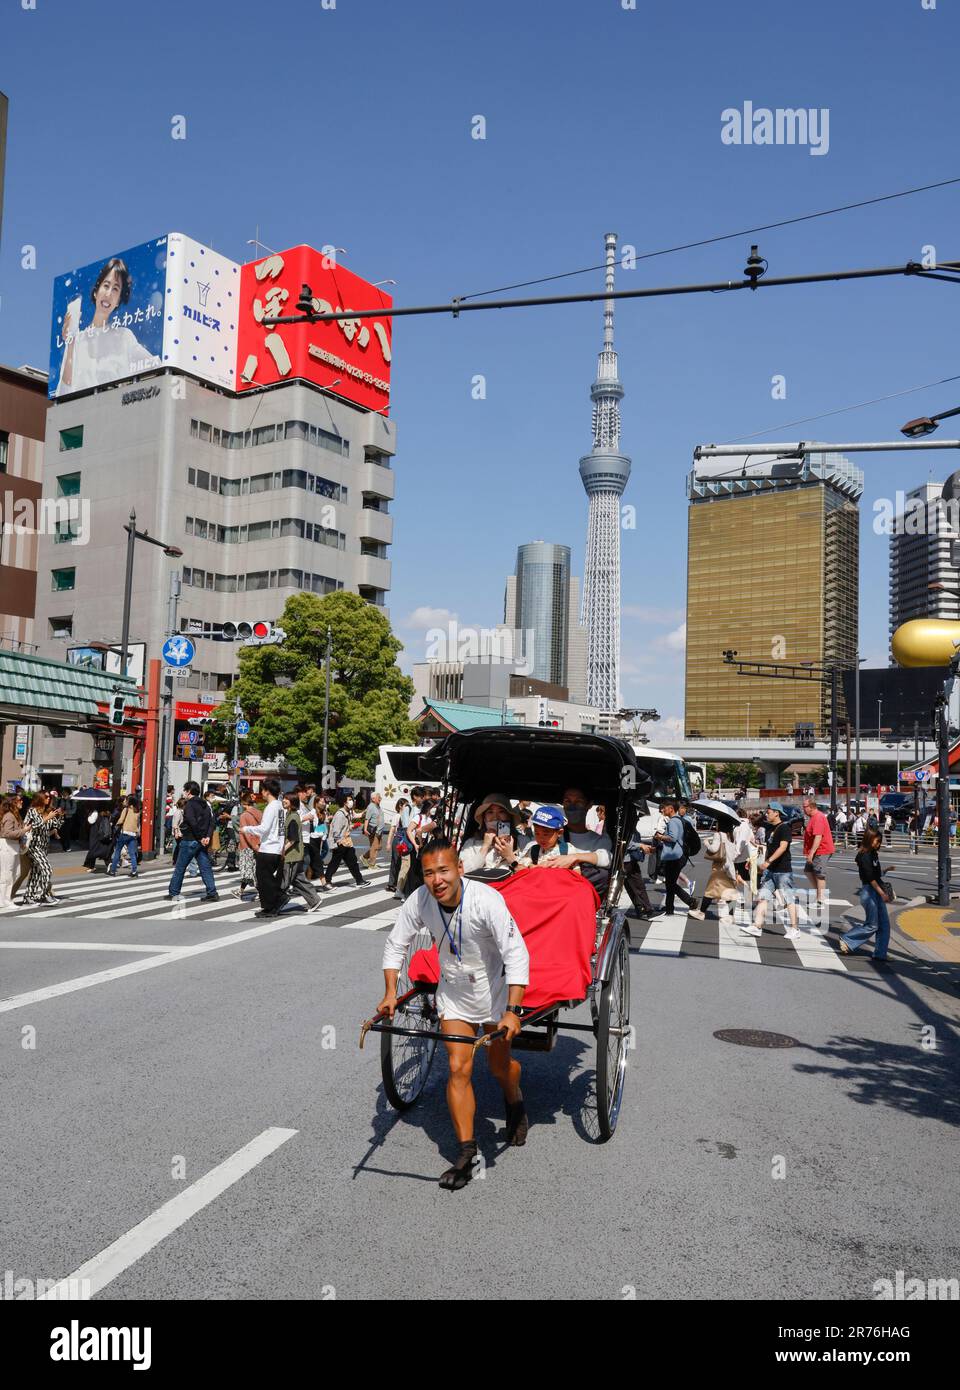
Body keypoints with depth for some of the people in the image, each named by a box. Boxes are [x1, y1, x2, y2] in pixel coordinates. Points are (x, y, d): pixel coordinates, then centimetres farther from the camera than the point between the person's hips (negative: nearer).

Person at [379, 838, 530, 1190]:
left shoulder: (486, 899, -33)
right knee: (458, 1069, -3)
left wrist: (512, 1011, -39)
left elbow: (517, 954, -33)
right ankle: (466, 1154, 6)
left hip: (494, 989, -2)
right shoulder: (419, 901, -20)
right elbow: (395, 945, -4)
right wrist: (390, 993, -12)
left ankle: (515, 1105, 47)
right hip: (452, 993, 3)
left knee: (499, 1065, 14)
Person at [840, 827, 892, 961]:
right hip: (869, 891, -9)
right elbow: (870, 877, -19)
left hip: (877, 891, 9)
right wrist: (882, 893, -21)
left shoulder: (874, 854, 13)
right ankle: (846, 940, 8)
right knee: (872, 925, -4)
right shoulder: (864, 856, -14)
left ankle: (880, 954, 10)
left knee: (884, 924, 6)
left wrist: (886, 870, 7)